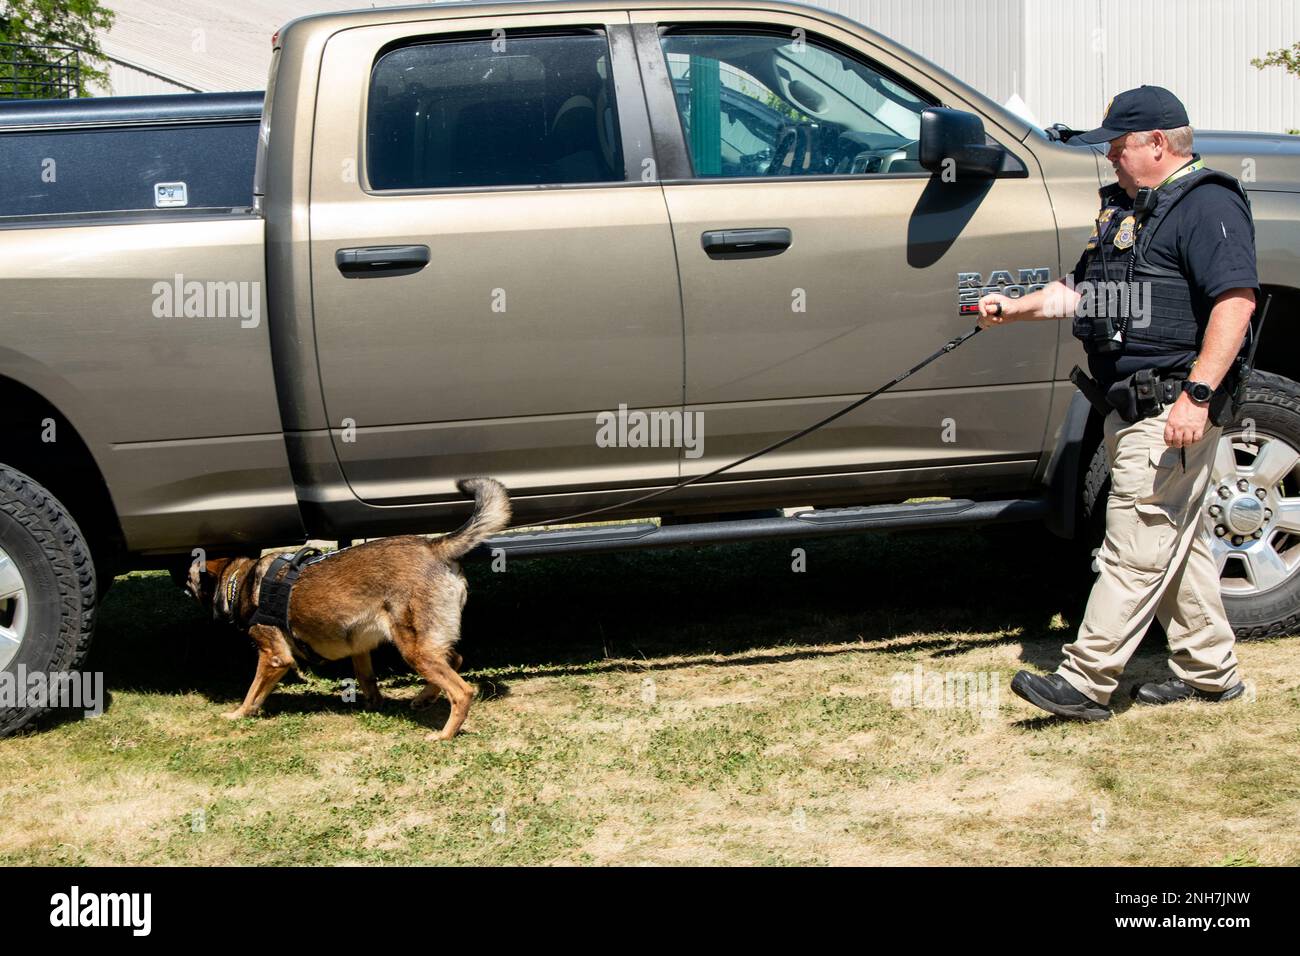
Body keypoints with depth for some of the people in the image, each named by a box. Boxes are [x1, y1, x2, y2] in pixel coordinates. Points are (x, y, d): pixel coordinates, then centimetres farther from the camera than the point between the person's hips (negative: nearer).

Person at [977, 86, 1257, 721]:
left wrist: (1196, 394, -27)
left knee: (1136, 549, -8)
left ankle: (1085, 683, -9)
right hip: (1129, 407, 10)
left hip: (1172, 411, -10)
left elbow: (1235, 300, -22)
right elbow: (1082, 289, 30)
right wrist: (1015, 308, 18)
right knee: (1176, 542, 15)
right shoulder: (1125, 208, 20)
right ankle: (1210, 671, 24)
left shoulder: (1207, 205, -12)